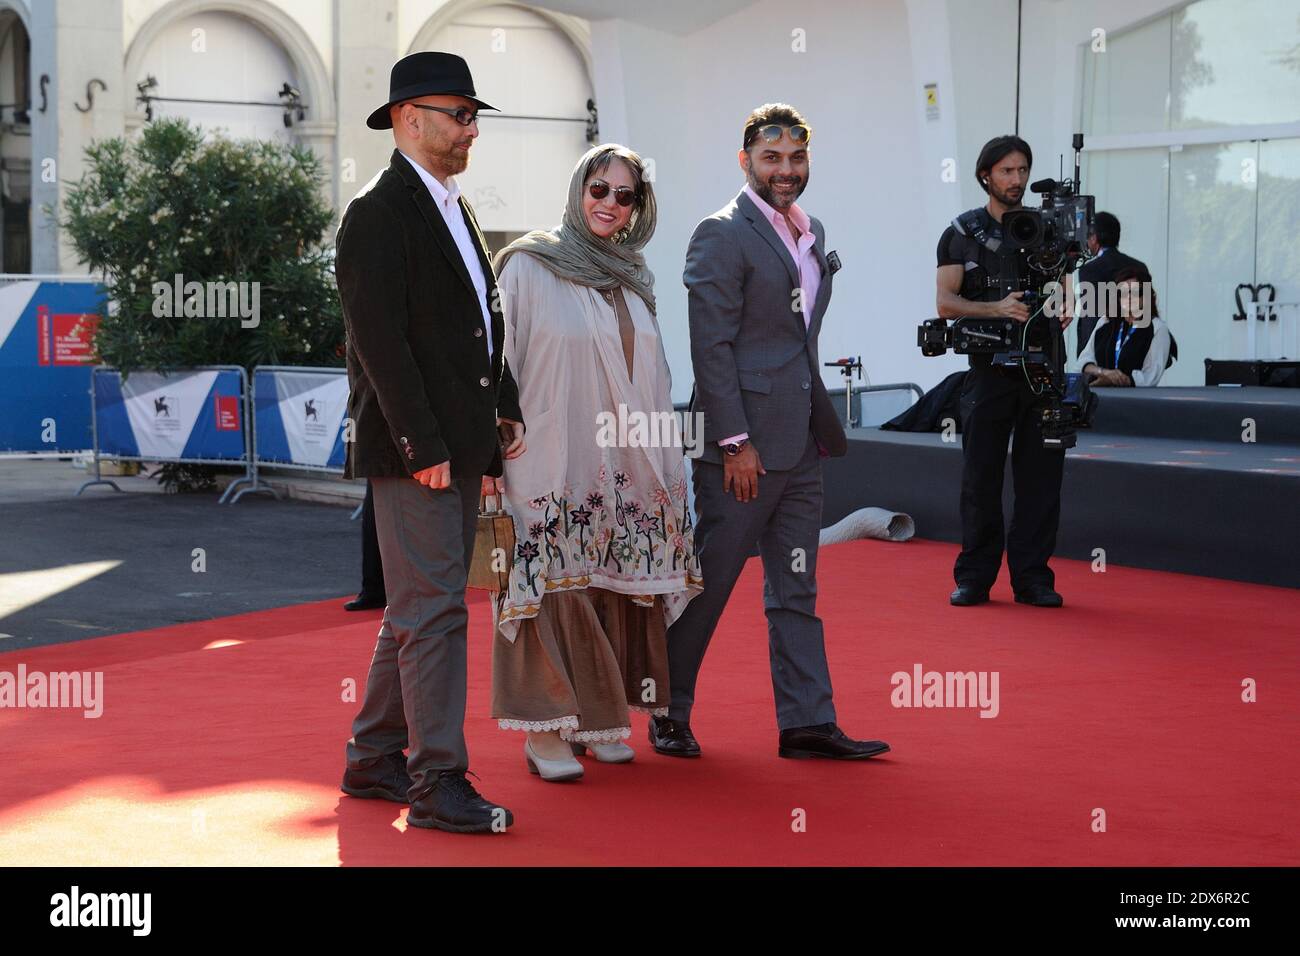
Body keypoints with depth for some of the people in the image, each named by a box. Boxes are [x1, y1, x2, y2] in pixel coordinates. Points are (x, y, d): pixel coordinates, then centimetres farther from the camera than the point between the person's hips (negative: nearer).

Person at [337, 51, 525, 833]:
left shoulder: (455, 207, 17)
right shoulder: (379, 214, -11)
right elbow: (381, 342, -17)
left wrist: (504, 414, 12)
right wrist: (422, 446, -20)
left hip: (459, 447, 9)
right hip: (414, 448, -9)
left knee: (417, 610, 14)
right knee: (434, 611, -8)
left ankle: (374, 761, 24)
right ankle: (438, 785, -3)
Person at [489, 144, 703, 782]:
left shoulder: (632, 278, 15)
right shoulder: (528, 268, -3)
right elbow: (501, 366, -5)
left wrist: (664, 465, 15)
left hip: (624, 468, 6)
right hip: (553, 462, -6)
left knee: (615, 591, 7)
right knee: (555, 592, -6)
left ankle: (598, 718, 17)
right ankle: (545, 729, 1)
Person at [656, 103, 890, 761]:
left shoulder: (811, 234, 15)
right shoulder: (722, 235, -11)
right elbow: (711, 347, -15)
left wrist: (821, 424, 14)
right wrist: (735, 441, -18)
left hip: (801, 446, 8)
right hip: (745, 444, -8)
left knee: (796, 590, 10)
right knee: (707, 584, 2)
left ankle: (806, 723, 15)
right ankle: (670, 715, 15)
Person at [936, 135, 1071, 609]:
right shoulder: (963, 233, 3)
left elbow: (1063, 289, 16)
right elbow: (945, 303, -6)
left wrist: (1063, 310, -8)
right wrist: (997, 308, -21)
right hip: (989, 369, -2)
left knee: (1040, 475, 1)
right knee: (980, 477, 1)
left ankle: (1032, 578, 7)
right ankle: (974, 578, 9)